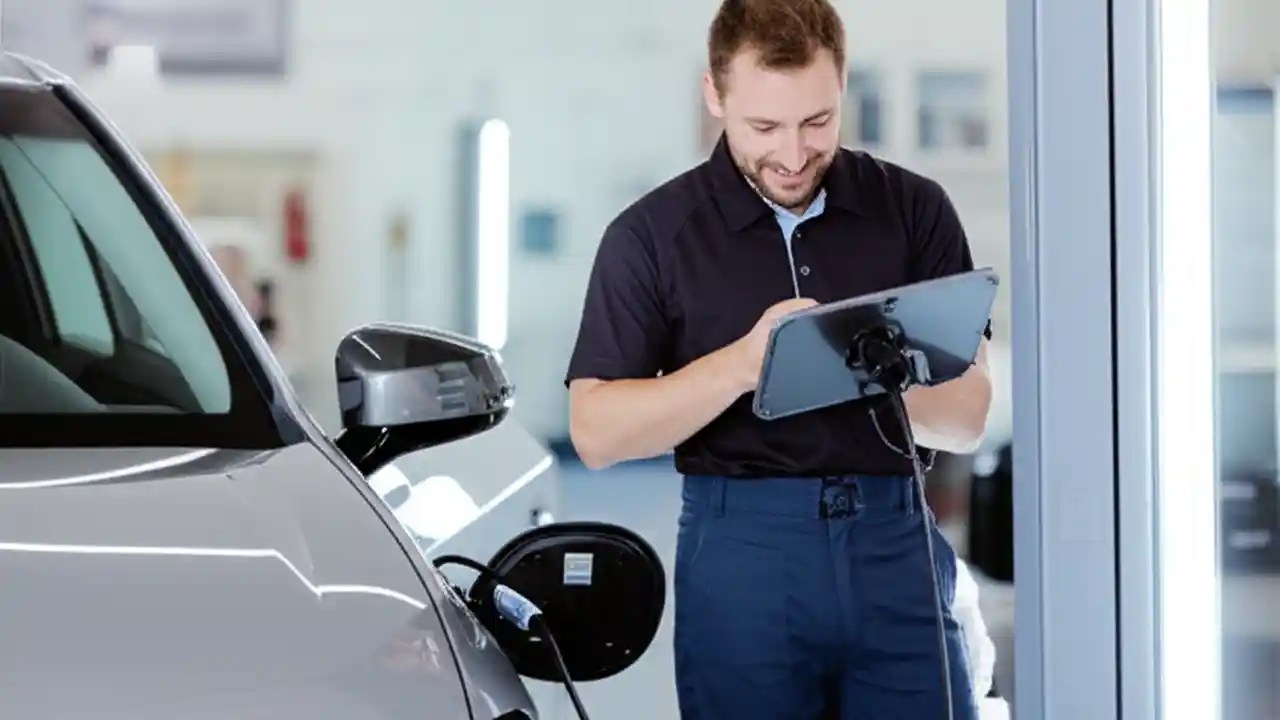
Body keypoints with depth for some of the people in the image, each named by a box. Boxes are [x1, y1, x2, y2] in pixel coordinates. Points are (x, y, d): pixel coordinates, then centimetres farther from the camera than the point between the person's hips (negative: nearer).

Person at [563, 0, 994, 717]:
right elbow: (596, 431, -5)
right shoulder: (654, 234, 1)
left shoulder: (915, 209, 4)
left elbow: (968, 420, 3)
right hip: (744, 555, -1)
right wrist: (742, 364, -19)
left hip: (898, 547, 1)